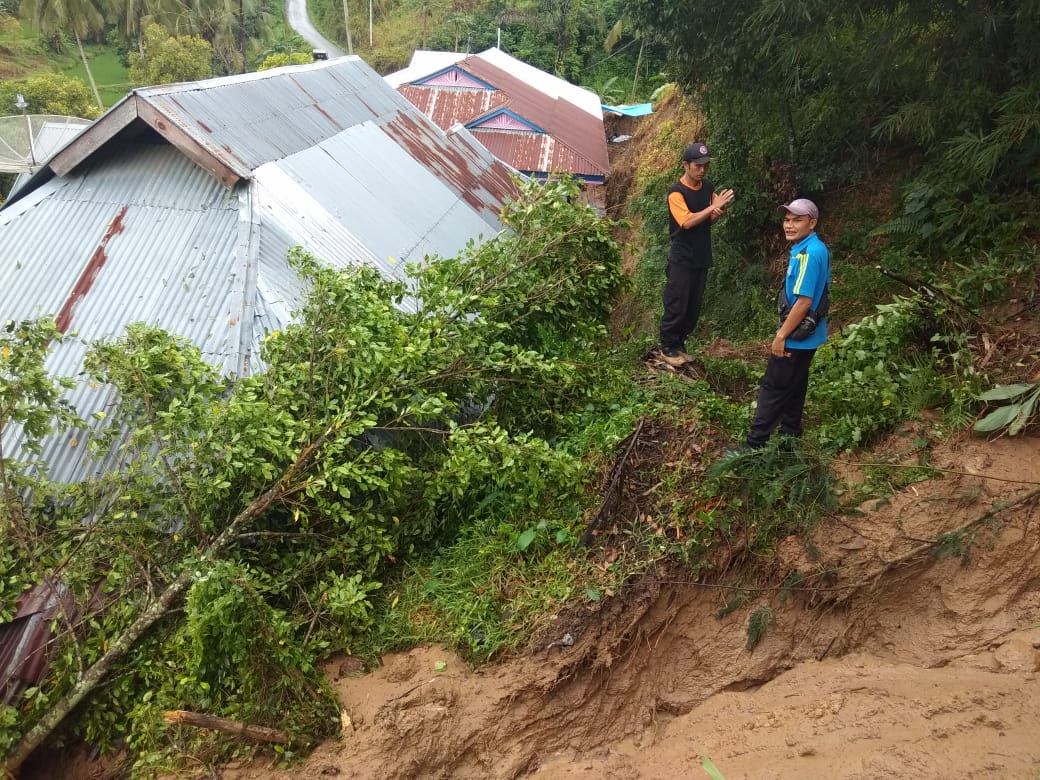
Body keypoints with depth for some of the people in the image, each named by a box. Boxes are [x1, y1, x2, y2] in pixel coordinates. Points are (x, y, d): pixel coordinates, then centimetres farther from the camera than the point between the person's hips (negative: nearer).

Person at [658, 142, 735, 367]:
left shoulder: (707, 187, 6)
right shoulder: (676, 192, -15)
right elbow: (687, 222, -25)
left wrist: (718, 213, -9)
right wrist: (713, 207, -25)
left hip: (702, 257, 7)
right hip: (682, 259, -7)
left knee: (694, 306, 12)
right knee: (676, 306, -1)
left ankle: (679, 344, 25)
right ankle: (667, 348, 12)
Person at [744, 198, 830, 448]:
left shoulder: (809, 254, -24)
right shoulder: (812, 249, 8)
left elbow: (804, 301, -26)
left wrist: (781, 335, -20)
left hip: (797, 336, -10)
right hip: (804, 335, 10)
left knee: (773, 389, -3)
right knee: (793, 387, 19)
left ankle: (755, 445, 3)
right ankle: (789, 435, 30)